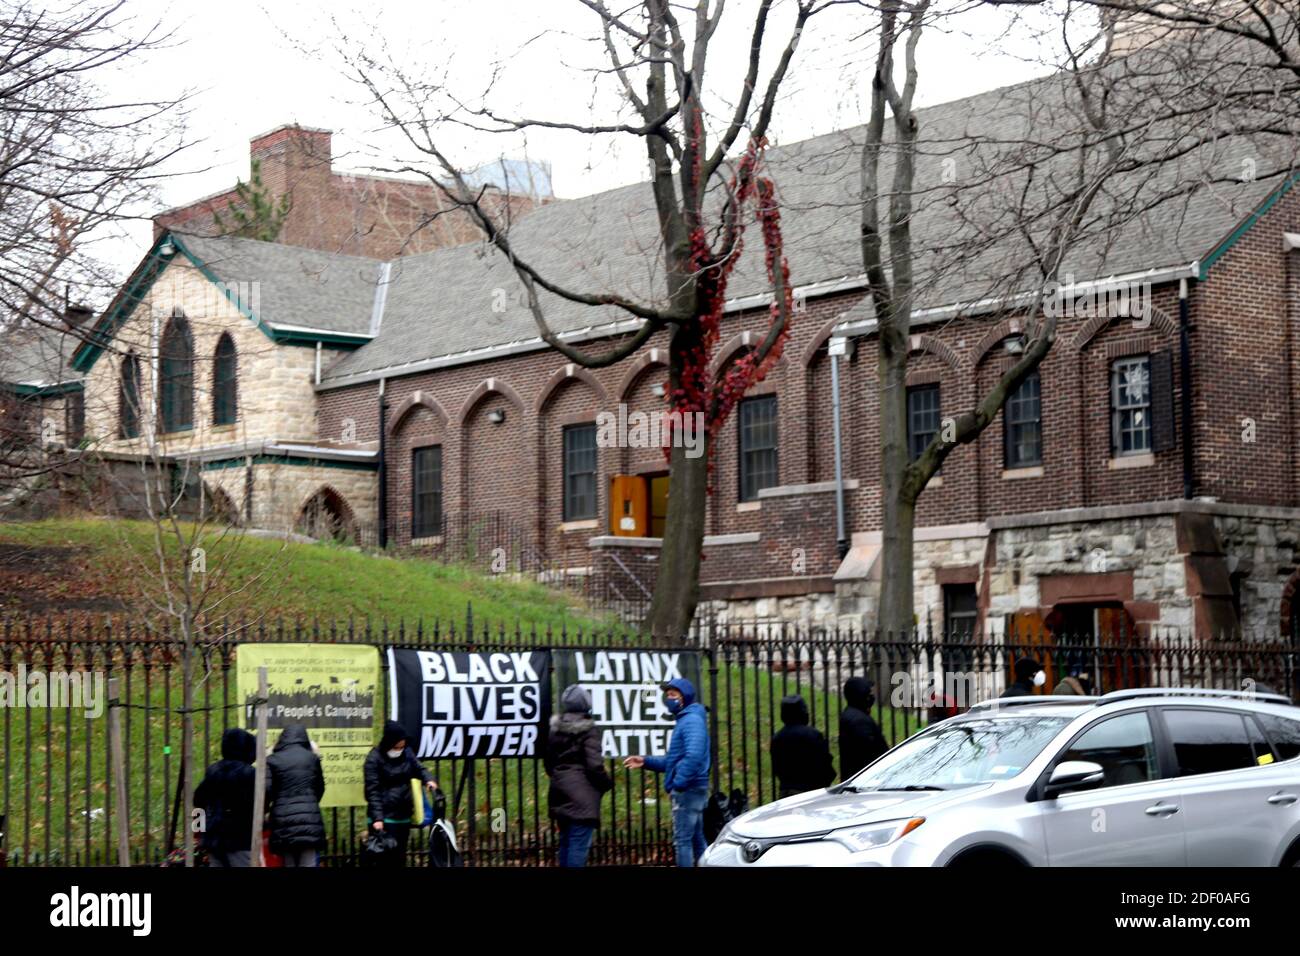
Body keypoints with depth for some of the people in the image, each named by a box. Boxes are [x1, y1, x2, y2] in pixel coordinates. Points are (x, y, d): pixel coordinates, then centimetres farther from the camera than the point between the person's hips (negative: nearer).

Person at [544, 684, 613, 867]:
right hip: (582, 793, -7)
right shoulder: (588, 729, -13)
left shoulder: (555, 727, 7)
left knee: (566, 840, 17)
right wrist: (607, 783, 0)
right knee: (579, 842, -7)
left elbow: (547, 759, 14)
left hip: (560, 790, 7)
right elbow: (594, 764, -16)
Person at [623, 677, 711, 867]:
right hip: (691, 789, 10)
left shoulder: (693, 720, -14)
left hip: (688, 789, -10)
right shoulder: (683, 720, 19)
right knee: (697, 839, 14)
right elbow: (673, 760, 23)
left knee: (682, 839, -7)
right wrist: (646, 762, 14)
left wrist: (679, 783, -25)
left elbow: (694, 756, -28)